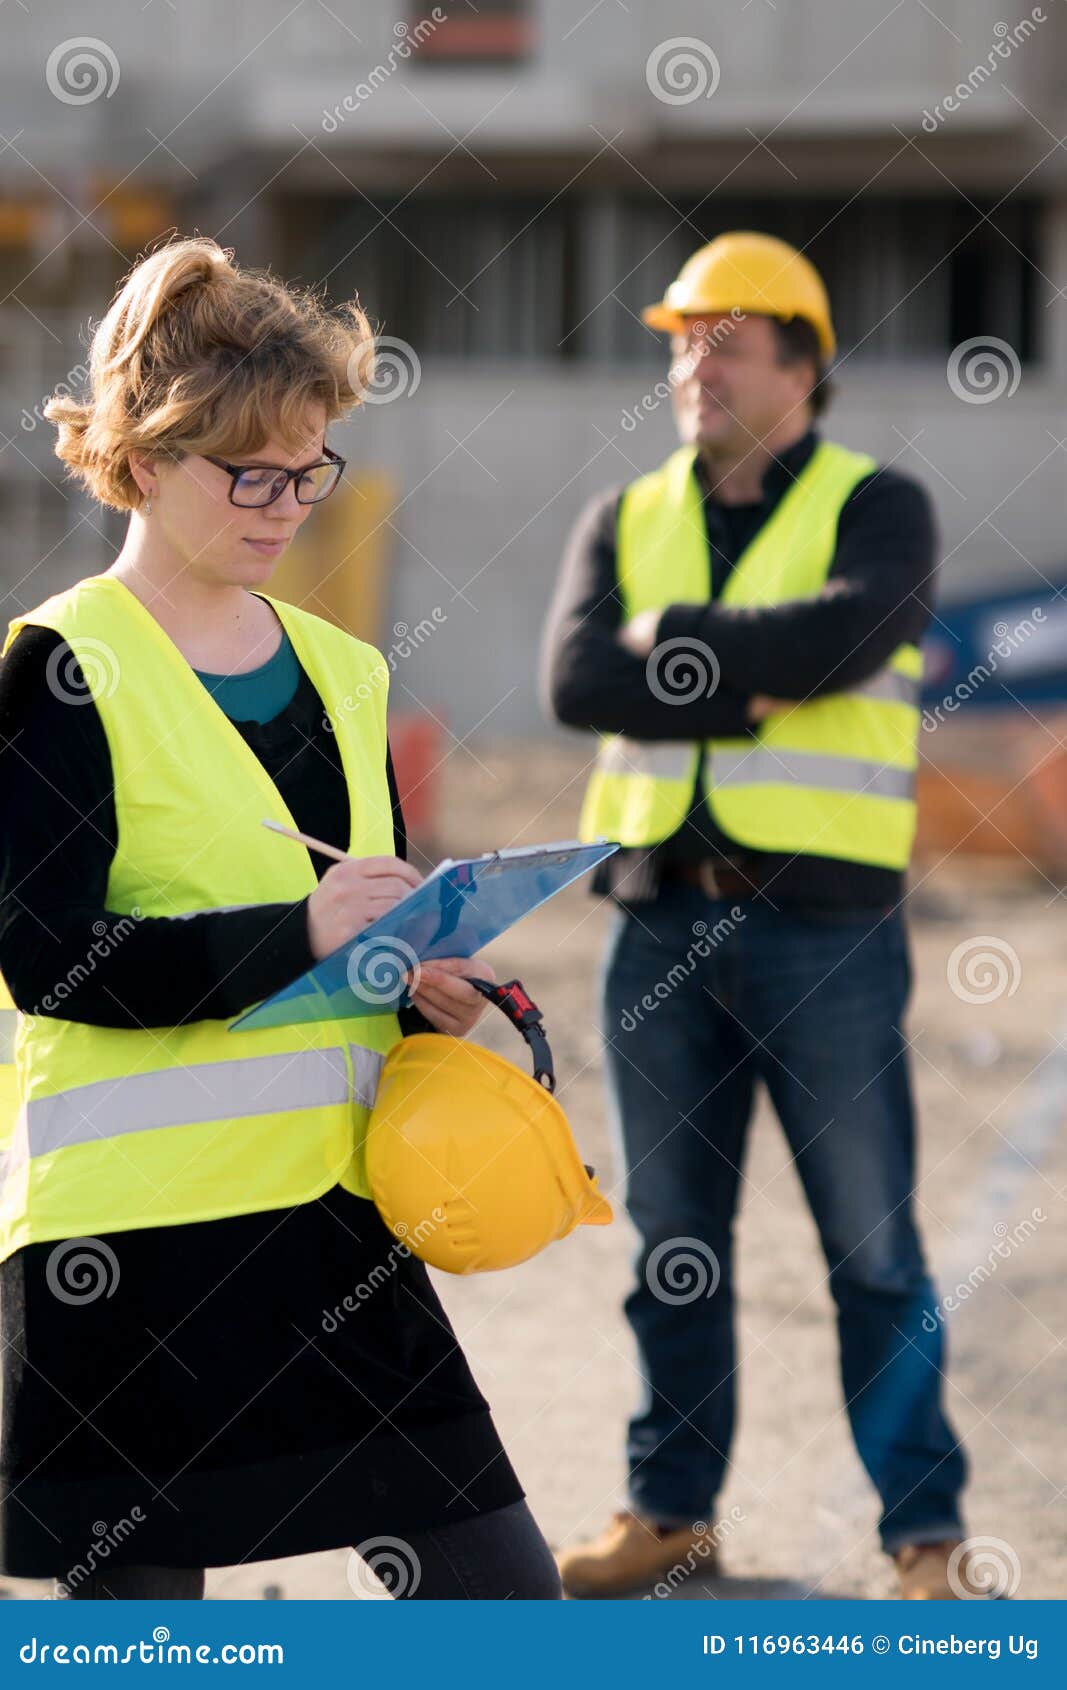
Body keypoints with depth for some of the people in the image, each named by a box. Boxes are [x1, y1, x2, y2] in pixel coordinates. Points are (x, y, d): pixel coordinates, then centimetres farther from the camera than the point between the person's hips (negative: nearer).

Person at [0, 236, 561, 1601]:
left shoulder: (338, 671, 14)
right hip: (129, 1227, -6)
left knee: (501, 1585, 0)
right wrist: (298, 932, -23)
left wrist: (428, 978, 0)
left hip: (333, 1215, 6)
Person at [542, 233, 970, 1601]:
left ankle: (925, 1531, 5)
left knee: (873, 1248, -2)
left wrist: (673, 641, -11)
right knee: (671, 1241, 11)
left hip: (826, 928, -4)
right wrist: (757, 683, -14)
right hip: (660, 921, 4)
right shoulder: (626, 523, 11)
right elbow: (575, 679, -7)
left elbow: (850, 629, -22)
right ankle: (669, 1508, 22)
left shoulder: (875, 506, 0)